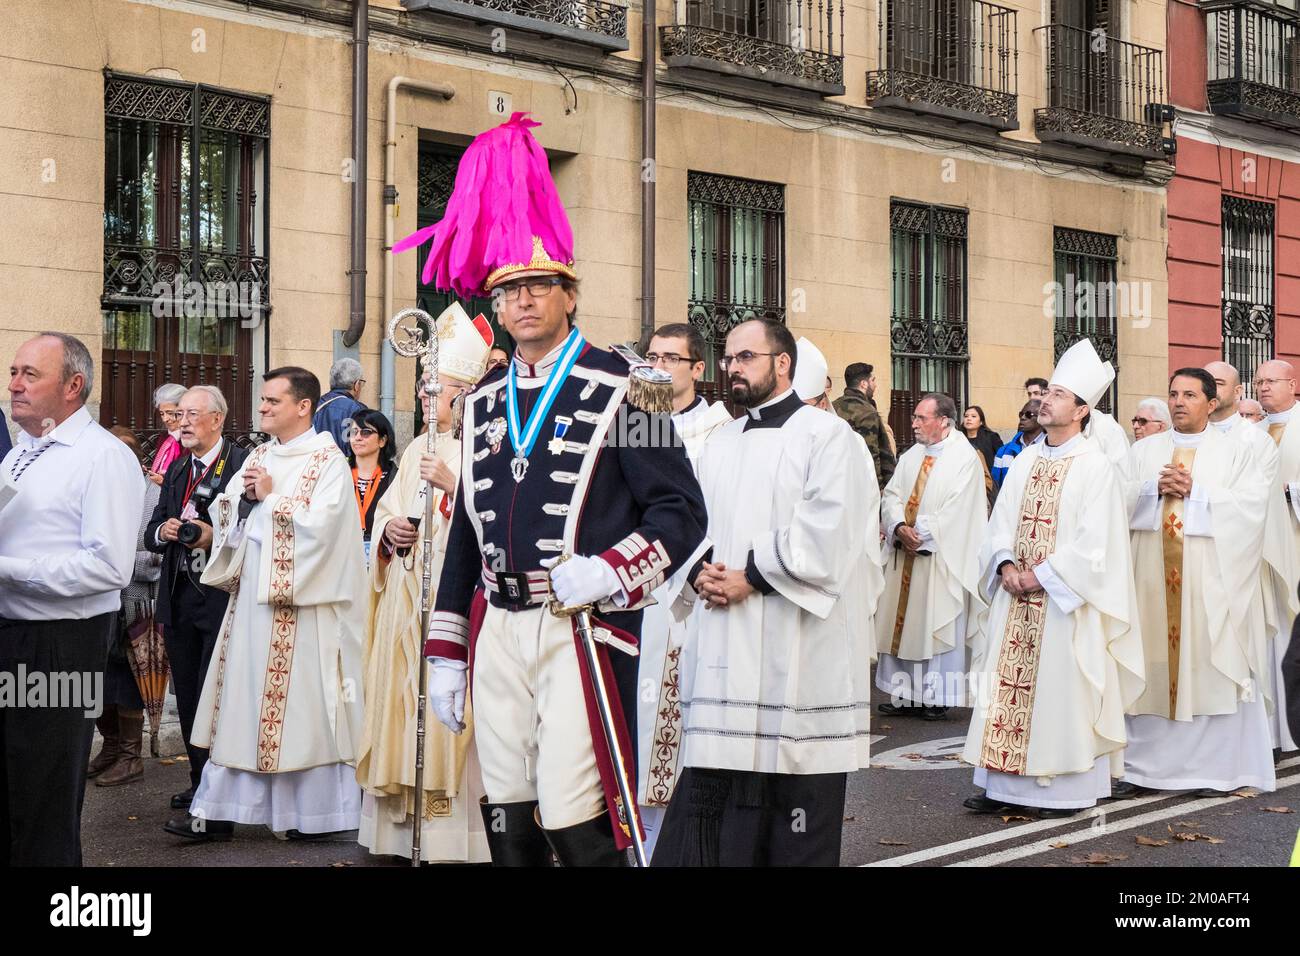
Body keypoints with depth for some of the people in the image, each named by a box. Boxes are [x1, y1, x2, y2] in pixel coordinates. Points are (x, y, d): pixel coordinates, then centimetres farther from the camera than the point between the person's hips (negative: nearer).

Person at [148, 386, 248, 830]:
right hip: (180, 596, 8)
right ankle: (200, 782, 27)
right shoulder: (177, 469, 16)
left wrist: (216, 536, -23)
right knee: (188, 697, 14)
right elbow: (152, 531, 18)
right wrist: (163, 530, -4)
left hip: (222, 597, -8)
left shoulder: (243, 463, -9)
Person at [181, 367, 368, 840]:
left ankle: (314, 808, 5)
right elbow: (224, 513, 16)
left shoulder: (327, 460, -5)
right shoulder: (259, 456, 15)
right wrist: (244, 493, -3)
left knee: (300, 701, -4)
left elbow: (320, 523, -16)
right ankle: (222, 803, 9)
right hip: (251, 590, 7)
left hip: (299, 600, -7)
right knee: (243, 695, 6)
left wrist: (271, 498, -10)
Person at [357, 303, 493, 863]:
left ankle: (454, 833, -4)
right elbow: (386, 508, 21)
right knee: (402, 694, 6)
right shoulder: (418, 448, 19)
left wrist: (451, 484, -22)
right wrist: (389, 527, 1)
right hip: (406, 590, 8)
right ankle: (406, 822, 13)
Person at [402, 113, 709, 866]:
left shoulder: (620, 388, -2)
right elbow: (466, 532, 17)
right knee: (509, 824, 9)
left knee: (578, 825, -9)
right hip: (497, 631, 6)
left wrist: (609, 571, -21)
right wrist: (446, 654, 14)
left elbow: (680, 512, -5)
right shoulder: (484, 402, 15)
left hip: (583, 630, -6)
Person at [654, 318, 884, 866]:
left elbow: (827, 532, -15)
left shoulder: (827, 435, -3)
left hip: (797, 644, -6)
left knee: (797, 799, 0)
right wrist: (699, 571, -4)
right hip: (724, 651, 6)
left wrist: (751, 577, -15)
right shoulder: (720, 443, 18)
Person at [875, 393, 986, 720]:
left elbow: (955, 510, -14)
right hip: (903, 553, 6)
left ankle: (937, 698, 6)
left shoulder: (965, 458, -7)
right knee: (901, 623, 7)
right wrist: (900, 527, -13)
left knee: (936, 626, -2)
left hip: (941, 556, -6)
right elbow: (891, 496, 5)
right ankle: (906, 693, 14)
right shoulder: (911, 456, 12)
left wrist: (920, 533, -14)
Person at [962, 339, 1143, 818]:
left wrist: (1041, 575, -15)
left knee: (1059, 688, -3)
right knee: (1009, 684, 6)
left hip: (1064, 599, -6)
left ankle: (1064, 790, 7)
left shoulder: (1095, 467, -7)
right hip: (1016, 597, 6)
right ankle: (1005, 785, 13)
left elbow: (1094, 541, -13)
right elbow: (1001, 519, 12)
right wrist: (1006, 566, -6)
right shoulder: (1025, 460, 12)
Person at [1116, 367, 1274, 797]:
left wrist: (1195, 491, -13)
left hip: (1210, 581, -2)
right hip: (1153, 577, 2)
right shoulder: (1144, 450, 14)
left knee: (1209, 667, -3)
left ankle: (1214, 768, 4)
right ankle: (1143, 766, 6)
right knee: (1152, 666, 1)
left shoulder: (1234, 453, 7)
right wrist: (1156, 488, -12)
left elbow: (1250, 504, -6)